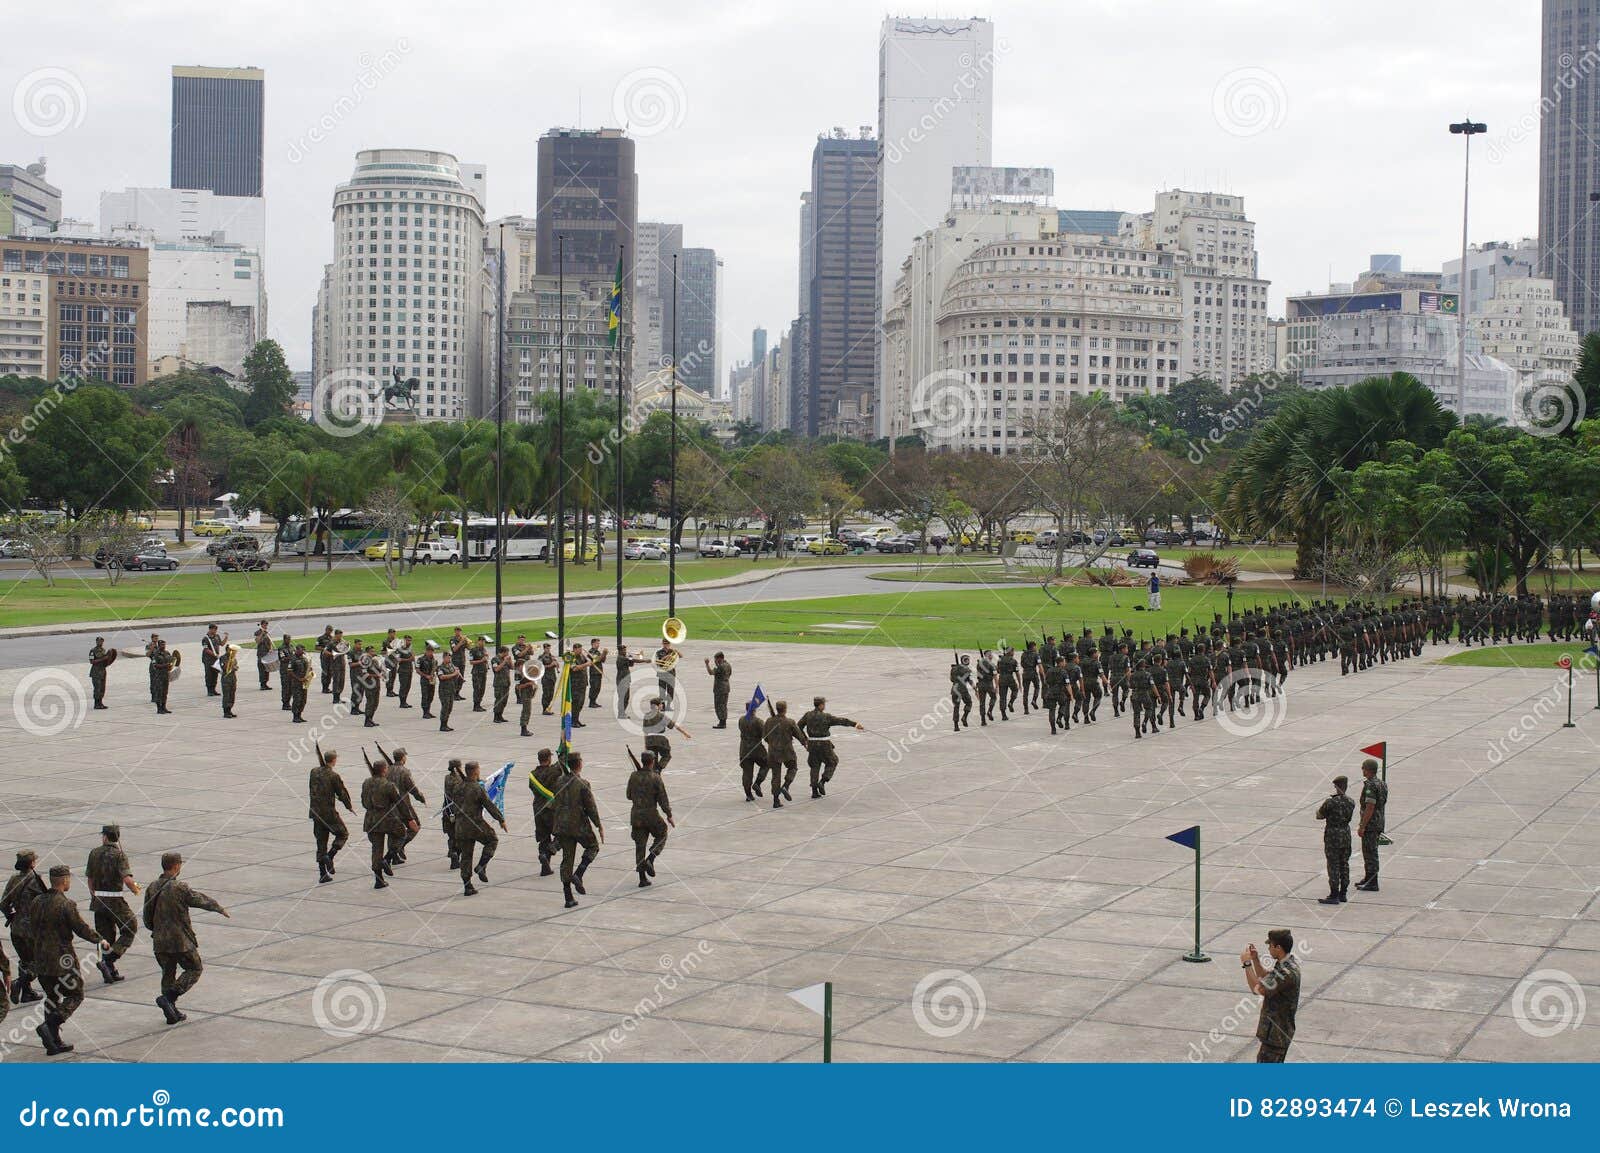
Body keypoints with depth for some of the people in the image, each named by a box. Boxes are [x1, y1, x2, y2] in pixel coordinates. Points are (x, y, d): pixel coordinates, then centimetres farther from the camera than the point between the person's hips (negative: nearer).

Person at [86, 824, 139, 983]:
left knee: (105, 936, 12)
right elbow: (127, 880, -23)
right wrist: (136, 890, -3)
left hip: (98, 900, 5)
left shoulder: (94, 853, 3)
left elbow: (90, 878, 10)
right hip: (116, 901, -5)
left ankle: (110, 973, 14)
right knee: (130, 930, 10)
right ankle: (107, 961, -5)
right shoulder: (119, 855, -13)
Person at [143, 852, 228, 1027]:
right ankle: (168, 997, -6)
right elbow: (201, 900, -5)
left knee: (168, 973, 17)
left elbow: (147, 918, 7)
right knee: (195, 969, 10)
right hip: (181, 940, -6)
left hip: (159, 941, 6)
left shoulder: (152, 888, 0)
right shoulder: (179, 888, -18)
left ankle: (172, 1014, 19)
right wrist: (220, 909, 12)